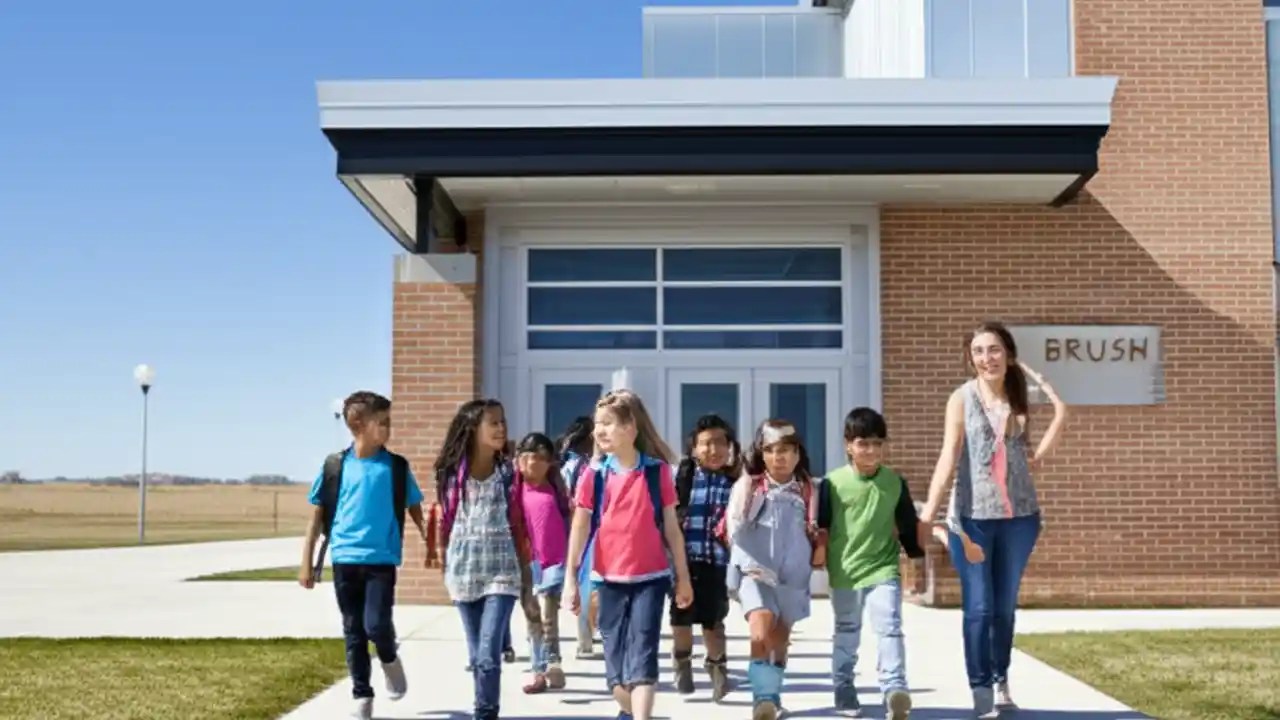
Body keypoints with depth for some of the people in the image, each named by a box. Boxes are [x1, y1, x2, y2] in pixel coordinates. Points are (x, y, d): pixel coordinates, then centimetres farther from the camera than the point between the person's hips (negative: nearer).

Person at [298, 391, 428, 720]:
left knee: (376, 625, -12)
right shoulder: (335, 466, 0)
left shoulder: (397, 467, 0)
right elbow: (318, 515, 5)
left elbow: (415, 510, 7)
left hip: (381, 560, -1)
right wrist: (307, 561, 4)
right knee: (353, 632, 7)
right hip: (345, 560, 1)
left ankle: (390, 659, 21)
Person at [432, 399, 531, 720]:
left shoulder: (508, 473, 2)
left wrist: (525, 566, 6)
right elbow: (445, 520, 6)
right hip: (464, 569, 1)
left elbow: (517, 522, 5)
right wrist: (444, 566, 7)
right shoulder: (453, 472, 1)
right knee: (476, 654, 9)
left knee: (489, 653, -12)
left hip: (501, 569, -1)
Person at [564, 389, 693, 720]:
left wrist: (683, 577, 5)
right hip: (610, 578, 2)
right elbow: (580, 528, 3)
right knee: (615, 656, 11)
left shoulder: (657, 471, -3)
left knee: (643, 654, -9)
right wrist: (570, 578, 1)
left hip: (651, 576, -2)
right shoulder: (594, 475, -1)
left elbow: (671, 527, 2)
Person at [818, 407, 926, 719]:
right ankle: (845, 694, 28)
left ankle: (895, 689, -22)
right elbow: (821, 528, -1)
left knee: (890, 628, -17)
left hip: (884, 569, 0)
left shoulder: (895, 482, -1)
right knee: (846, 637, 14)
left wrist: (923, 534, -12)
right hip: (844, 573, 0)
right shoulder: (833, 483, -7)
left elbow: (908, 526, 5)